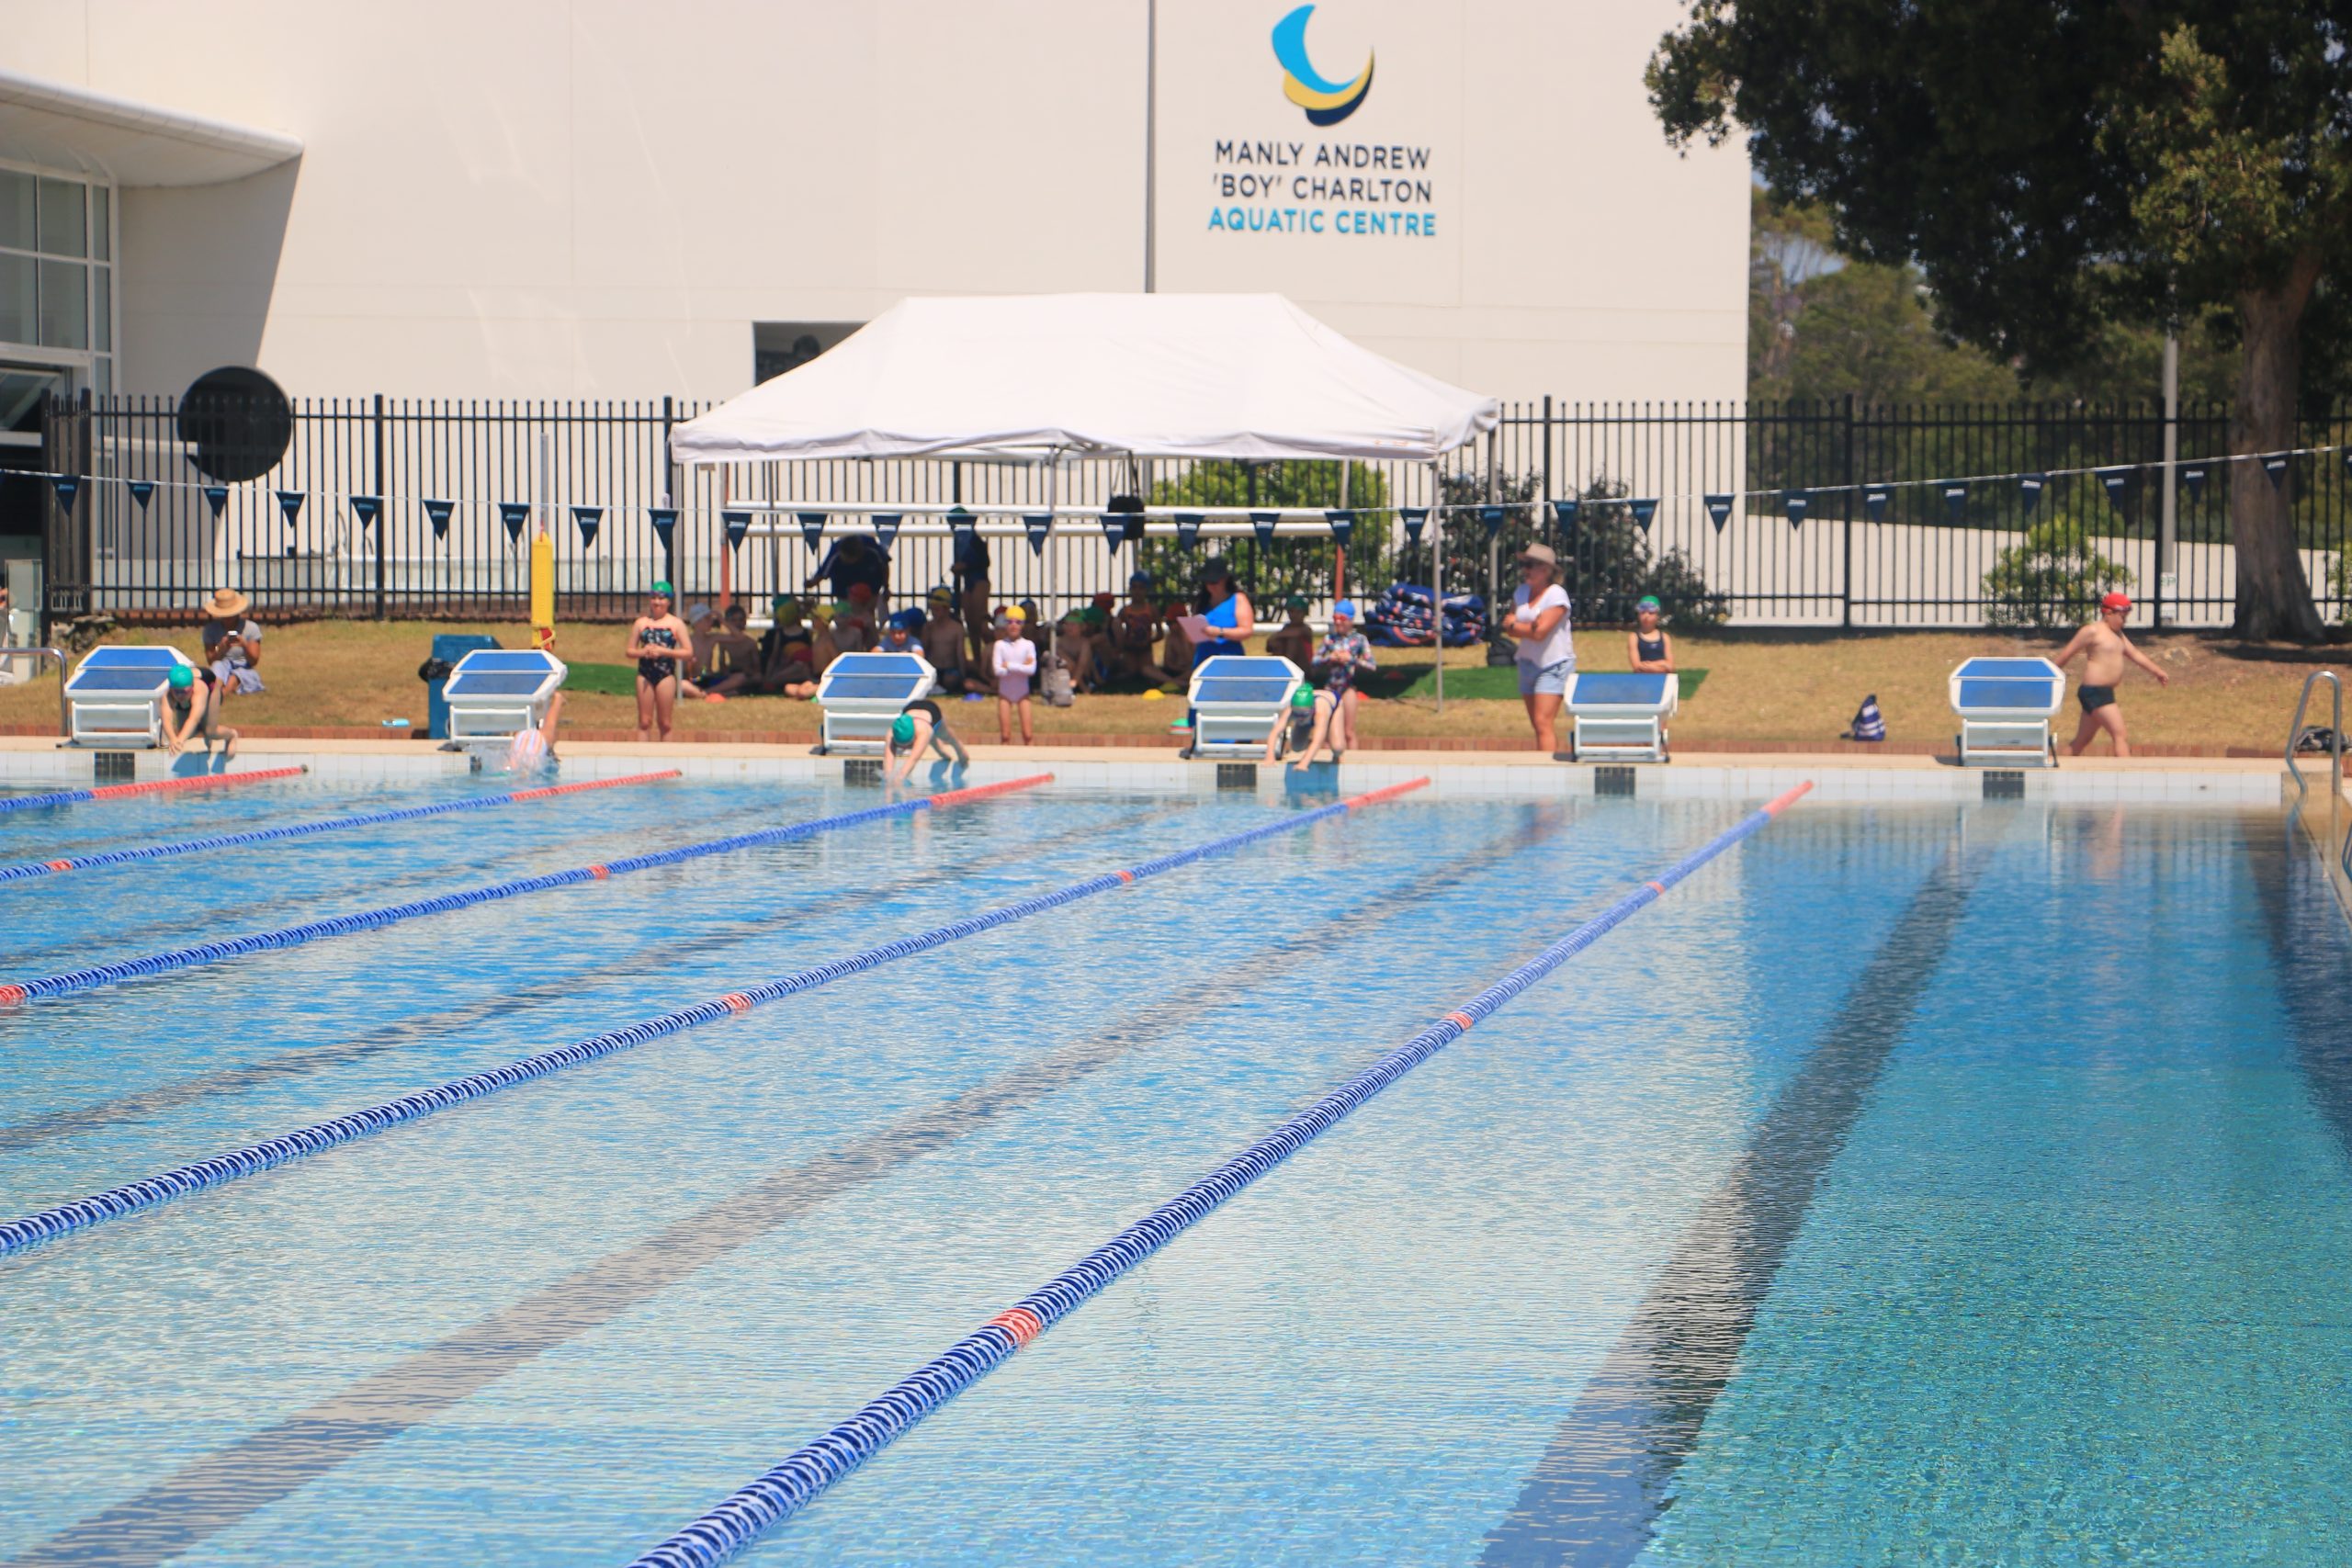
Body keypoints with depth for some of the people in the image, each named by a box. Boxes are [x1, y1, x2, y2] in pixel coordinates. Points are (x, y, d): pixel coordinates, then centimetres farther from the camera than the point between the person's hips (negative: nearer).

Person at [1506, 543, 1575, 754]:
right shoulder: (1521, 592, 10)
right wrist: (1529, 627, -15)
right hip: (1528, 663, 8)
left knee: (1544, 722, -18)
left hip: (1554, 664, -8)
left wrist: (1517, 626, -5)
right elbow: (1510, 628, 5)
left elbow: (1540, 632, -21)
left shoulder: (1556, 595, -13)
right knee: (1538, 724, 12)